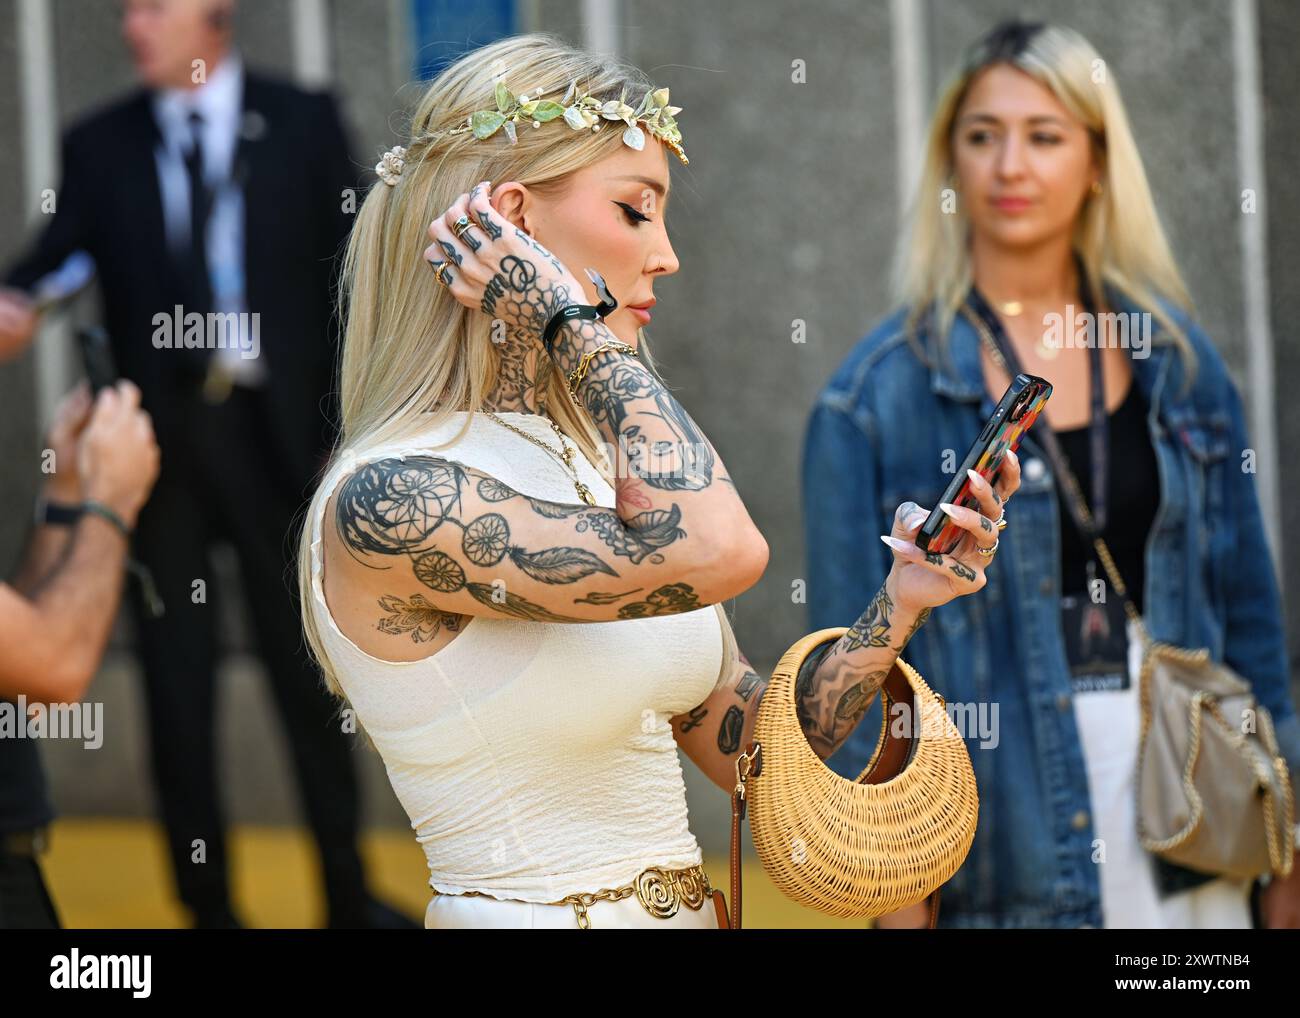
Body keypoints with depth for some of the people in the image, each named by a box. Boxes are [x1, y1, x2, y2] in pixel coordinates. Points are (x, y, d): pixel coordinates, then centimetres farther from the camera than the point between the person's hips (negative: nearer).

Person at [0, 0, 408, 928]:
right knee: (177, 686, 4)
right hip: (158, 436, 1)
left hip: (277, 434, -1)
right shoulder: (100, 149, 5)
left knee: (307, 673, 7)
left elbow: (351, 280, 2)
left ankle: (348, 894, 19)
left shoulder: (304, 124, 2)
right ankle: (208, 904, 14)